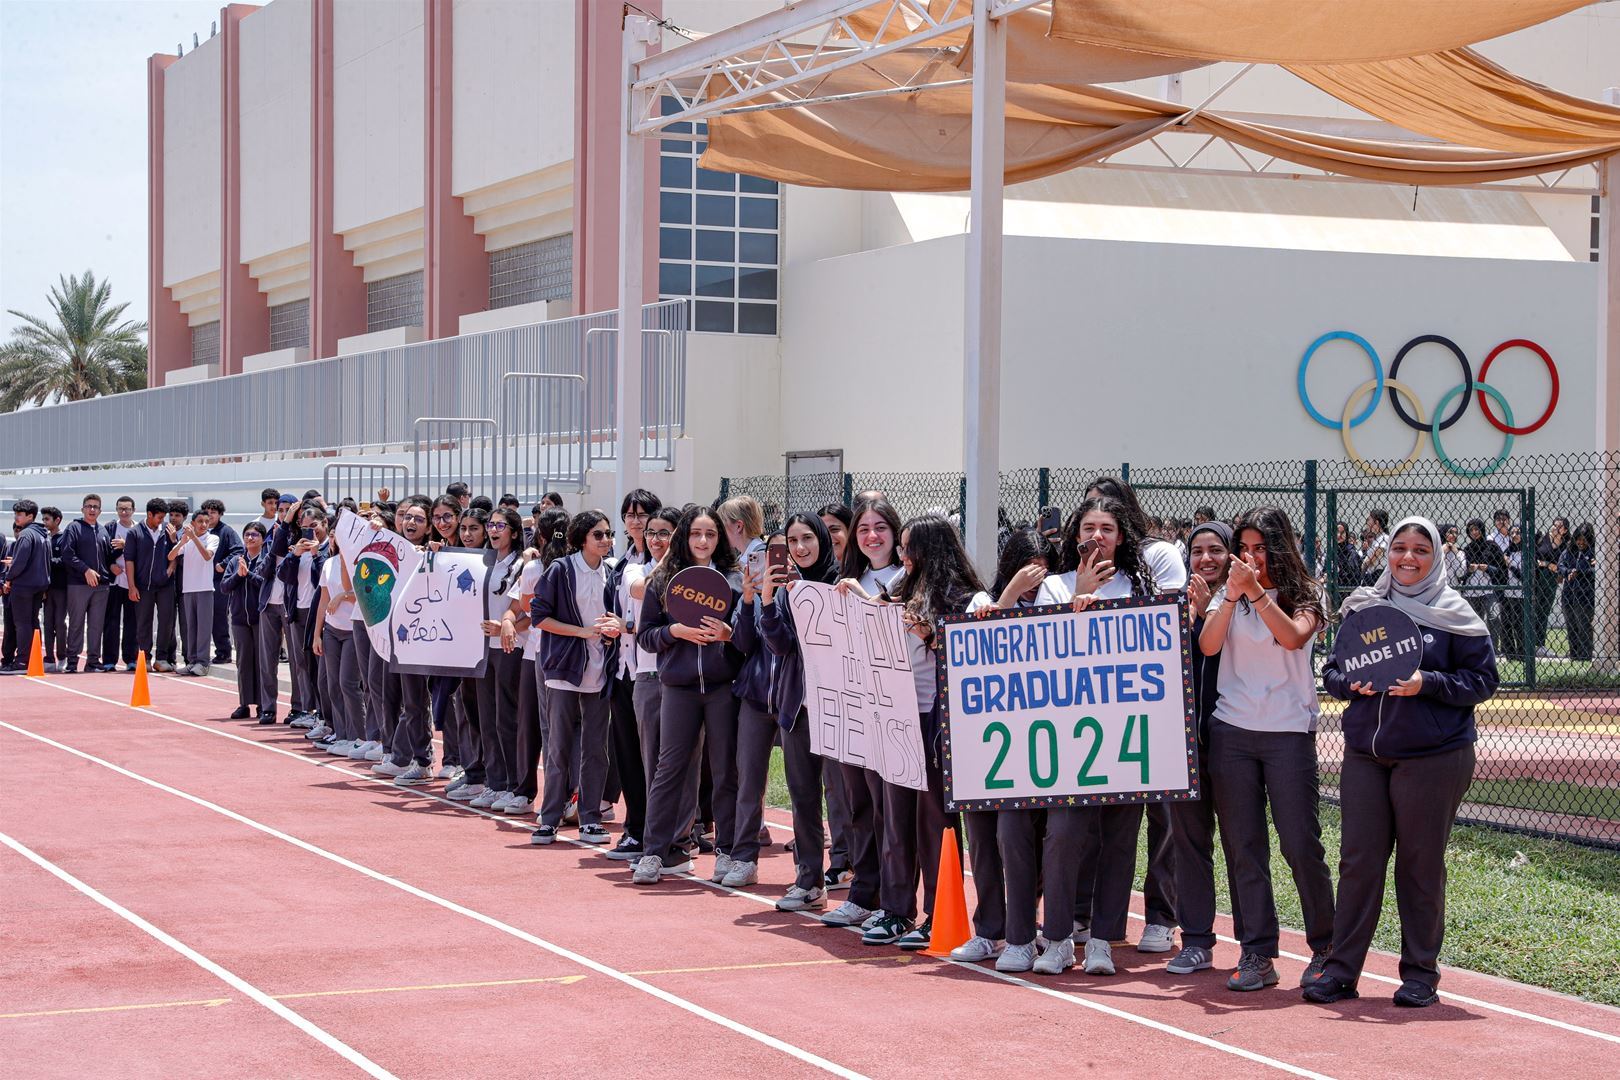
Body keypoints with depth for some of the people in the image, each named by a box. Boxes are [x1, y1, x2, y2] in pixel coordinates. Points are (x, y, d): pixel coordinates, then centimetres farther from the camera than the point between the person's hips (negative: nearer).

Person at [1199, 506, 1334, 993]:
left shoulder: (1304, 596, 3)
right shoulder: (1229, 595, 10)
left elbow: (1293, 637, -17)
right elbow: (1207, 645, -5)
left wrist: (1257, 592, -22)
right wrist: (1232, 596, -16)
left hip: (1289, 731, -3)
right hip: (1232, 729, 3)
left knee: (1300, 844, -3)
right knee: (1242, 845, 2)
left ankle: (1325, 948, 11)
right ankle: (1257, 955, 6)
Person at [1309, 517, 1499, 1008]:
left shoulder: (1454, 615, 0)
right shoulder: (1363, 607, 10)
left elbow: (1483, 680, -3)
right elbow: (1332, 670, 14)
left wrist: (1427, 684, -17)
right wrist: (1353, 683, -9)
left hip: (1432, 758, -3)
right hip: (1364, 754, 3)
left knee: (1421, 865, 2)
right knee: (1358, 860, 3)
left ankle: (1420, 973, 13)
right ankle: (1340, 970, 9)